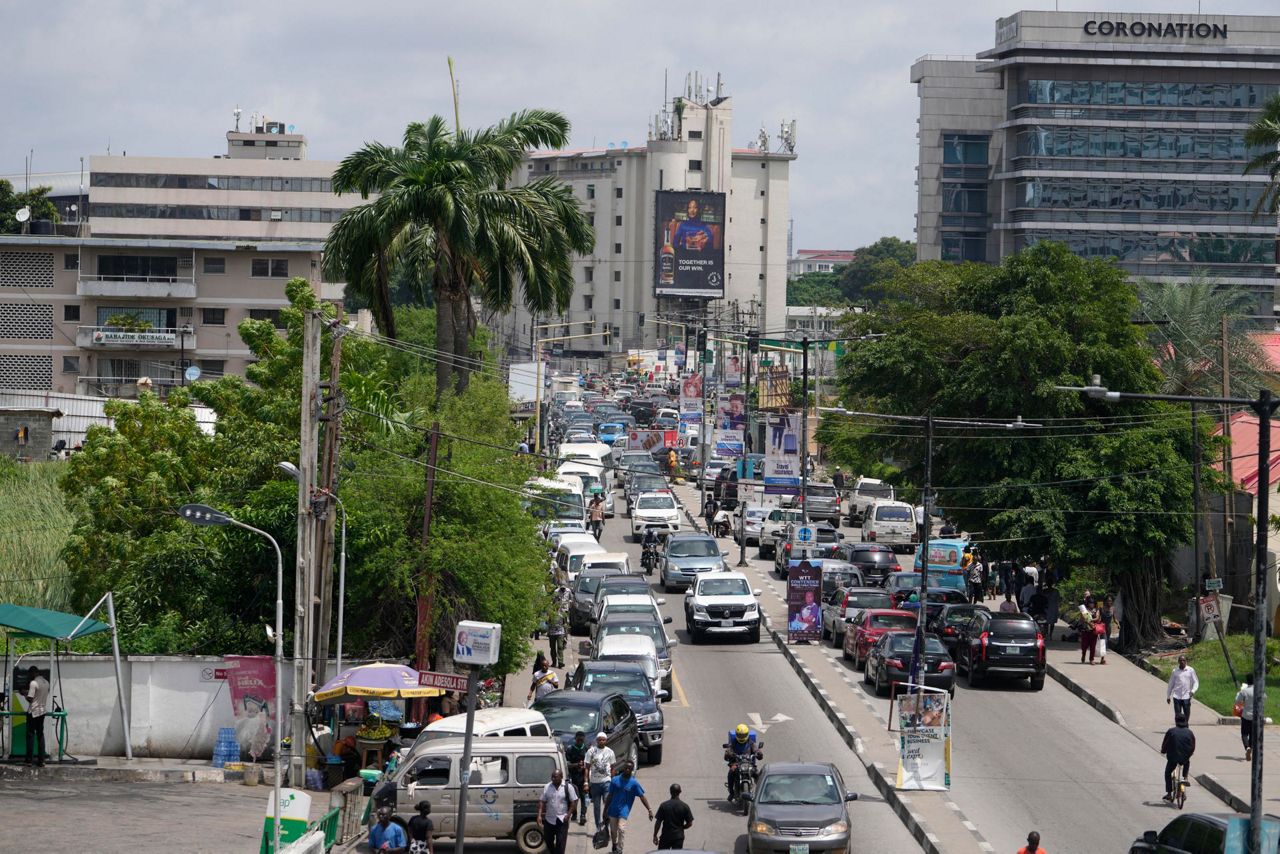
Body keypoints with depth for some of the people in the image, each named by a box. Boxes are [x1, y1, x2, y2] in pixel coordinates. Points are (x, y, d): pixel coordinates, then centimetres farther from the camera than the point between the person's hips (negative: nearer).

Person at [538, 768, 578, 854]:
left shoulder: (568, 787, -5)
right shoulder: (547, 787, 3)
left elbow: (574, 802, -3)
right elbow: (542, 802, 4)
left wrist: (568, 815, -12)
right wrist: (539, 815, -6)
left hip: (562, 820, -4)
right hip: (549, 819, 4)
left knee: (561, 842, -6)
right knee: (548, 840, 12)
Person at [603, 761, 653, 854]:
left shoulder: (634, 783, -5)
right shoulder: (615, 780, 1)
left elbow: (642, 797, -6)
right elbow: (610, 796, 8)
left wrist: (650, 810, -13)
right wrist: (605, 810, 10)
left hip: (624, 810, -3)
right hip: (613, 810, 3)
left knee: (621, 829, -18)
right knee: (613, 830, 13)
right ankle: (614, 845, 36)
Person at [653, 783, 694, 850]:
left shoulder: (663, 805, -8)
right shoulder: (685, 806, -6)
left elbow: (658, 822, -7)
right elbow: (690, 823, -1)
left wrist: (655, 836, 2)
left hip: (666, 836, -1)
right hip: (678, 836, 1)